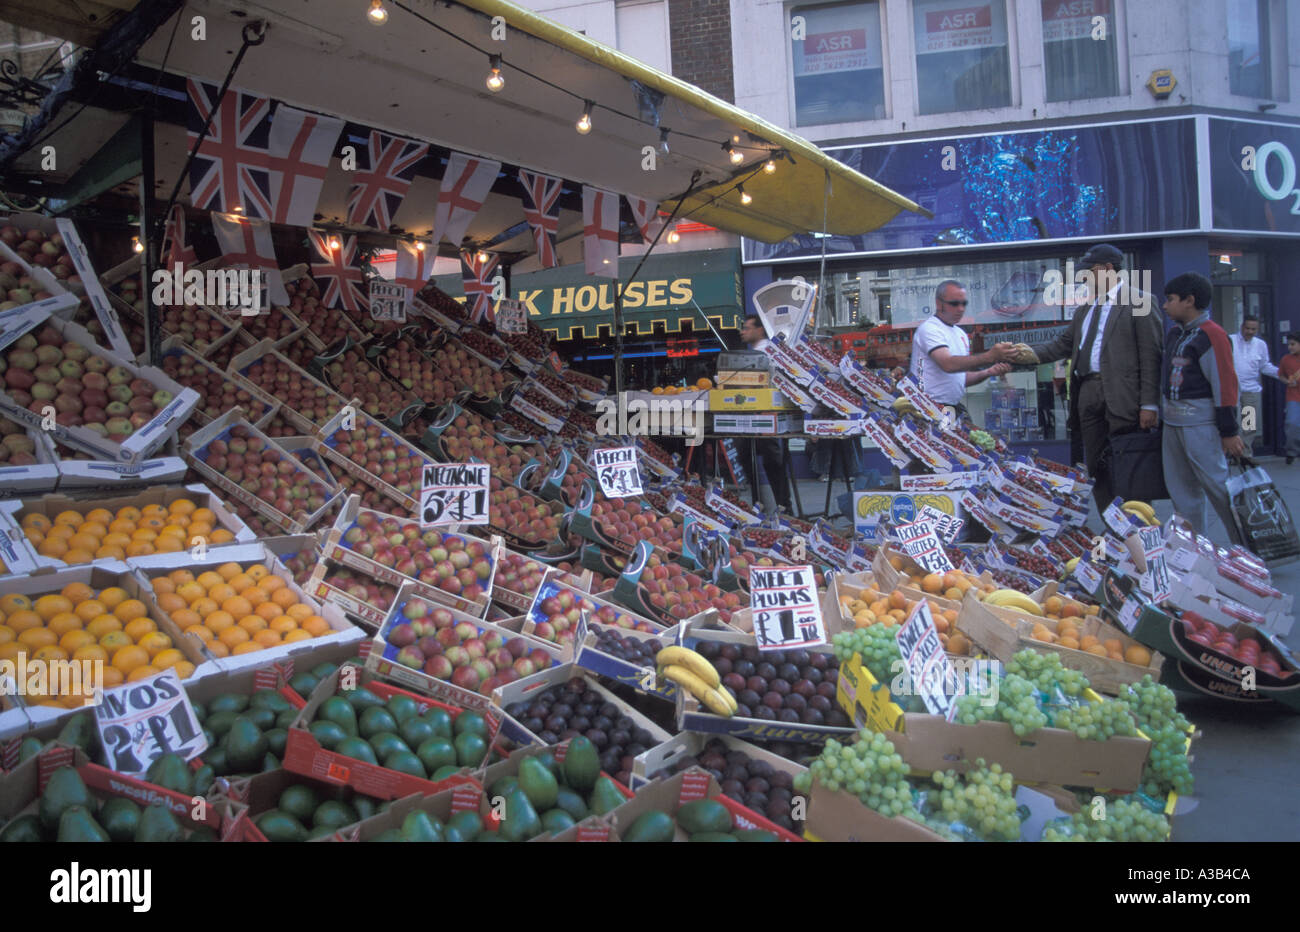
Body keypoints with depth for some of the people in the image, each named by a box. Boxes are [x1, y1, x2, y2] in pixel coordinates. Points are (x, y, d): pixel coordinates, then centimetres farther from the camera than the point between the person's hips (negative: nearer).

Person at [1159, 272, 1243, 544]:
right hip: (1172, 422, 9)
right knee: (1180, 489, 11)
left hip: (1200, 423, -9)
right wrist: (1161, 412, 19)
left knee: (1216, 485, -7)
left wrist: (1229, 431, -16)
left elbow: (1225, 384, -15)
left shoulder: (1212, 335, -13)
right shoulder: (1175, 334, 14)